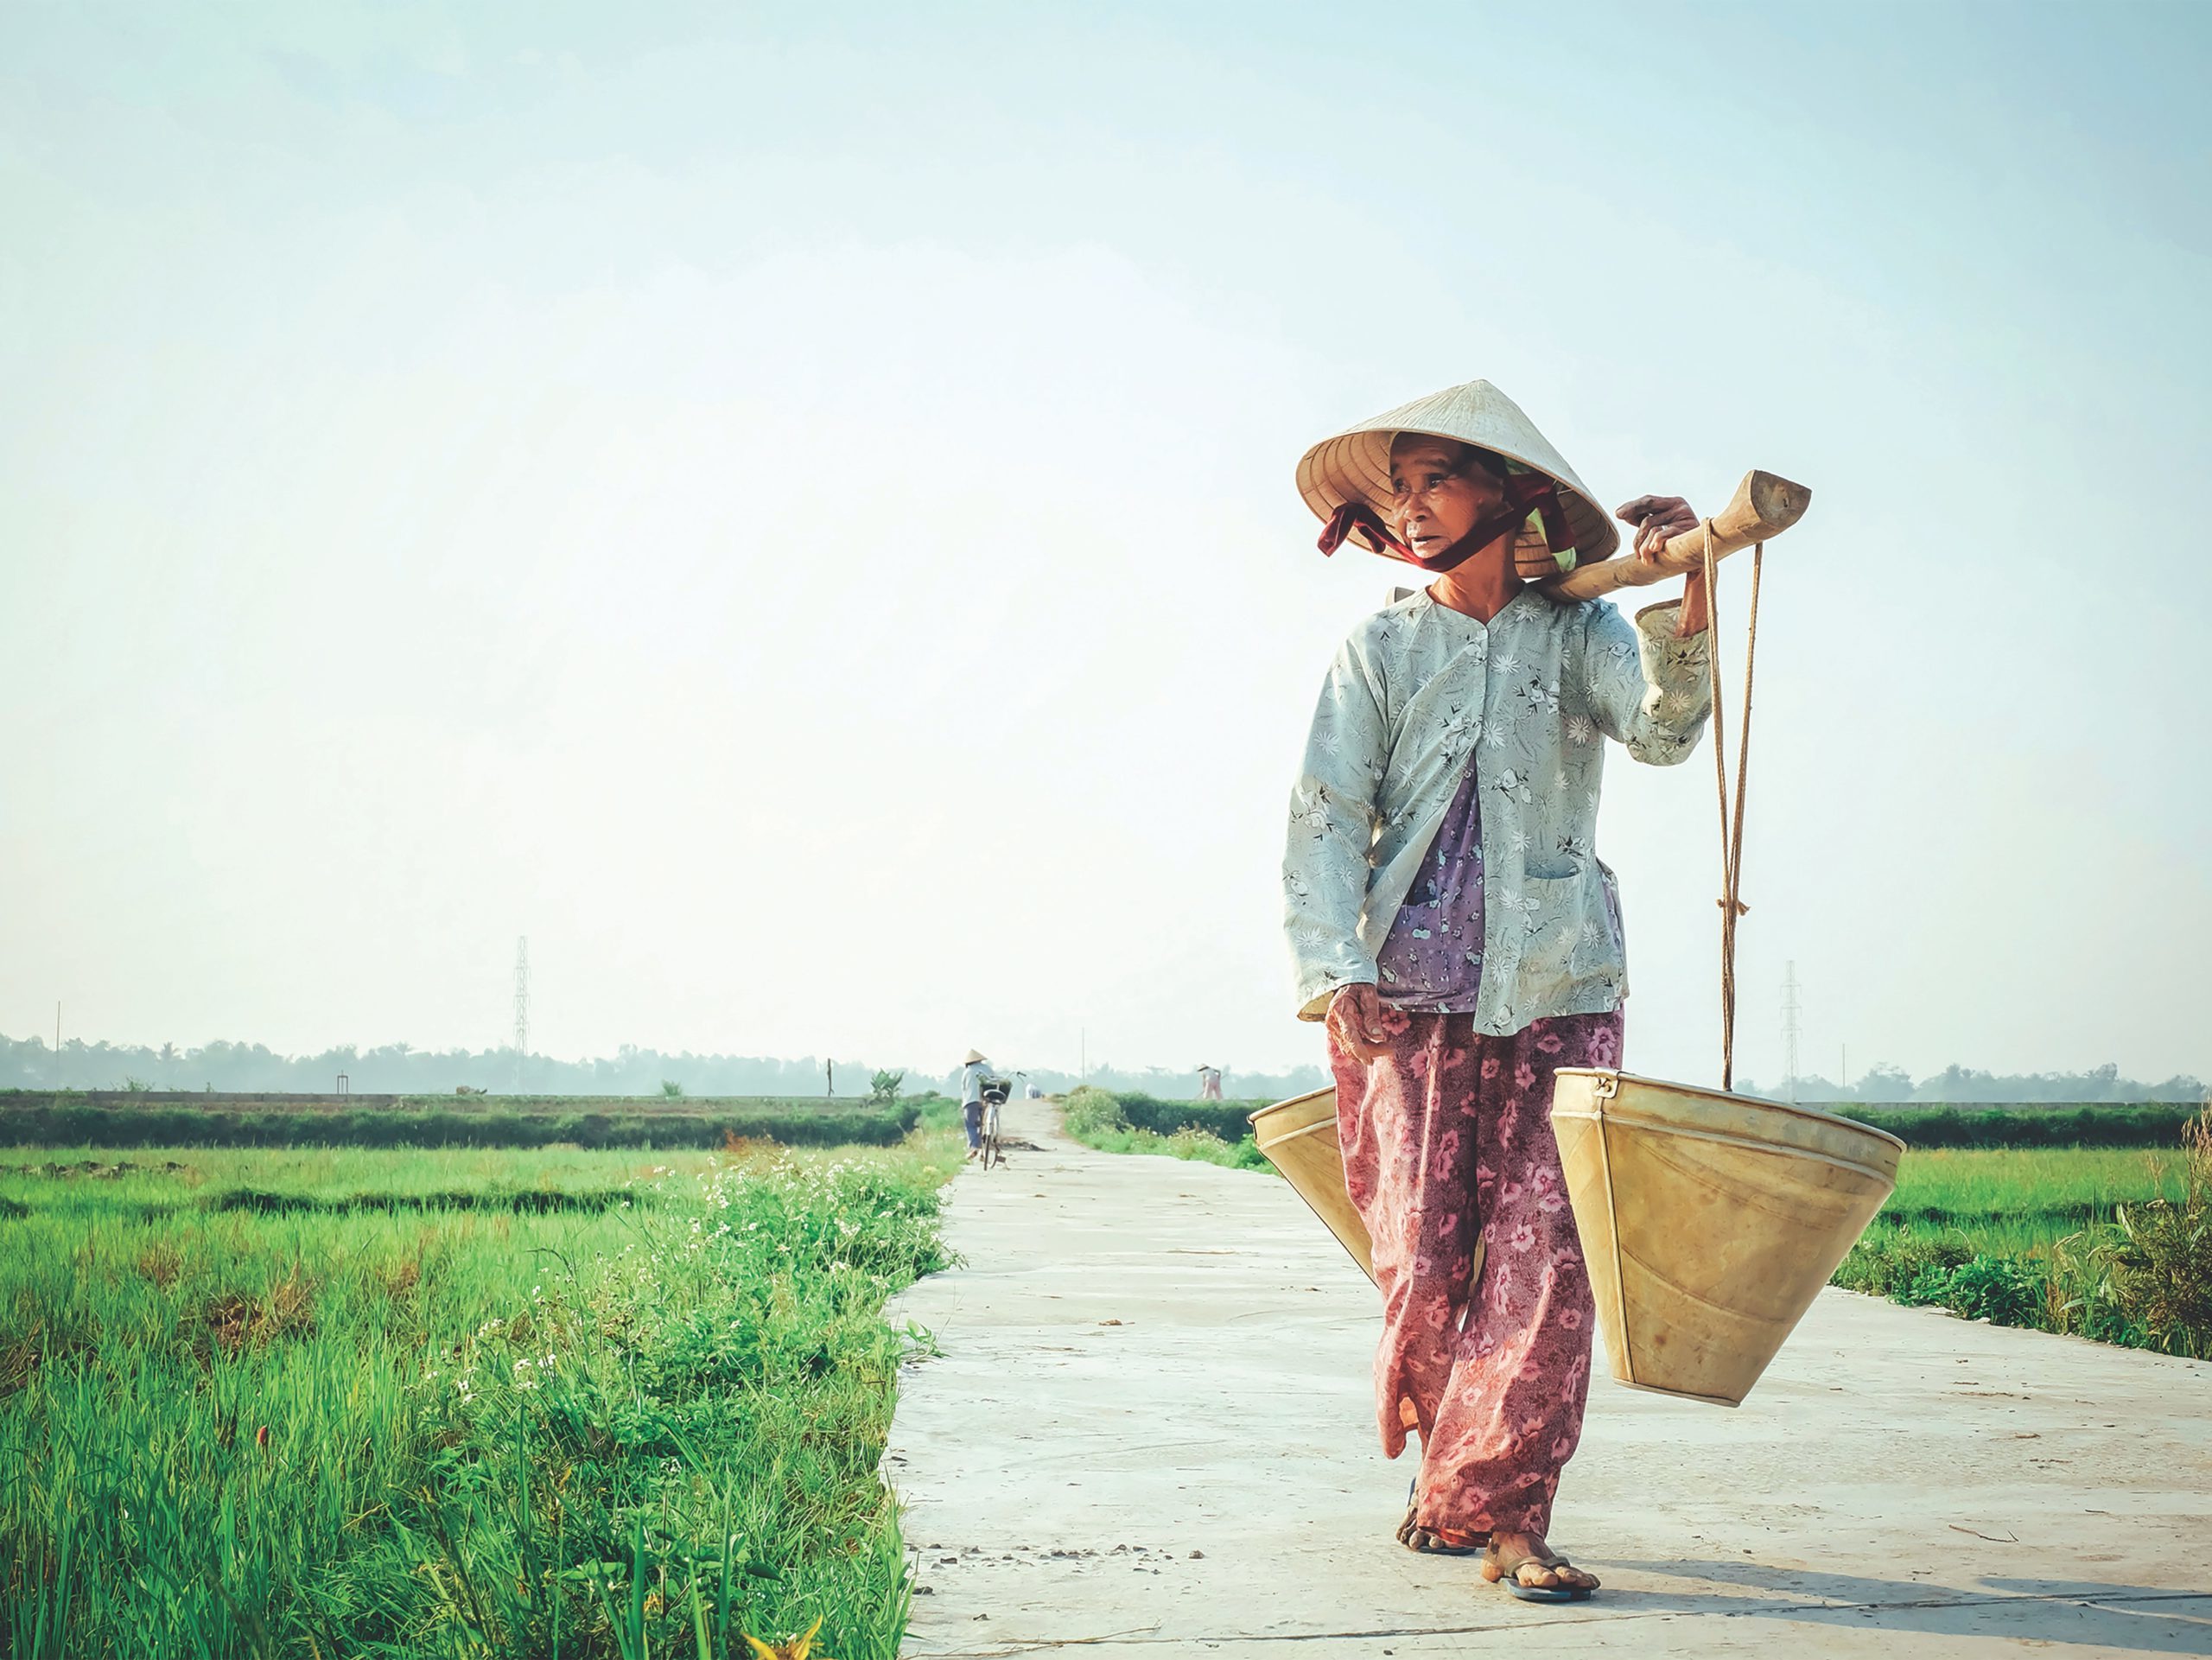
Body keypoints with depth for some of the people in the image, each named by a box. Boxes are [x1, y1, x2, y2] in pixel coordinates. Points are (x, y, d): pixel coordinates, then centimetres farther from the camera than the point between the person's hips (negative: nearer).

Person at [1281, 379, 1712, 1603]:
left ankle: (1495, 1505, 0)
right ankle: (1445, 1464, 22)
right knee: (1422, 1262, -2)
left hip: (1556, 994, 0)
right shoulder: (1379, 650, 8)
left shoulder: (1576, 632, 6)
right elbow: (1324, 816, 1)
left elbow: (1662, 731, -13)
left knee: (1546, 1259, -9)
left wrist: (1683, 599, -30)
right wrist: (1336, 972, -12)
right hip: (1408, 995, 0)